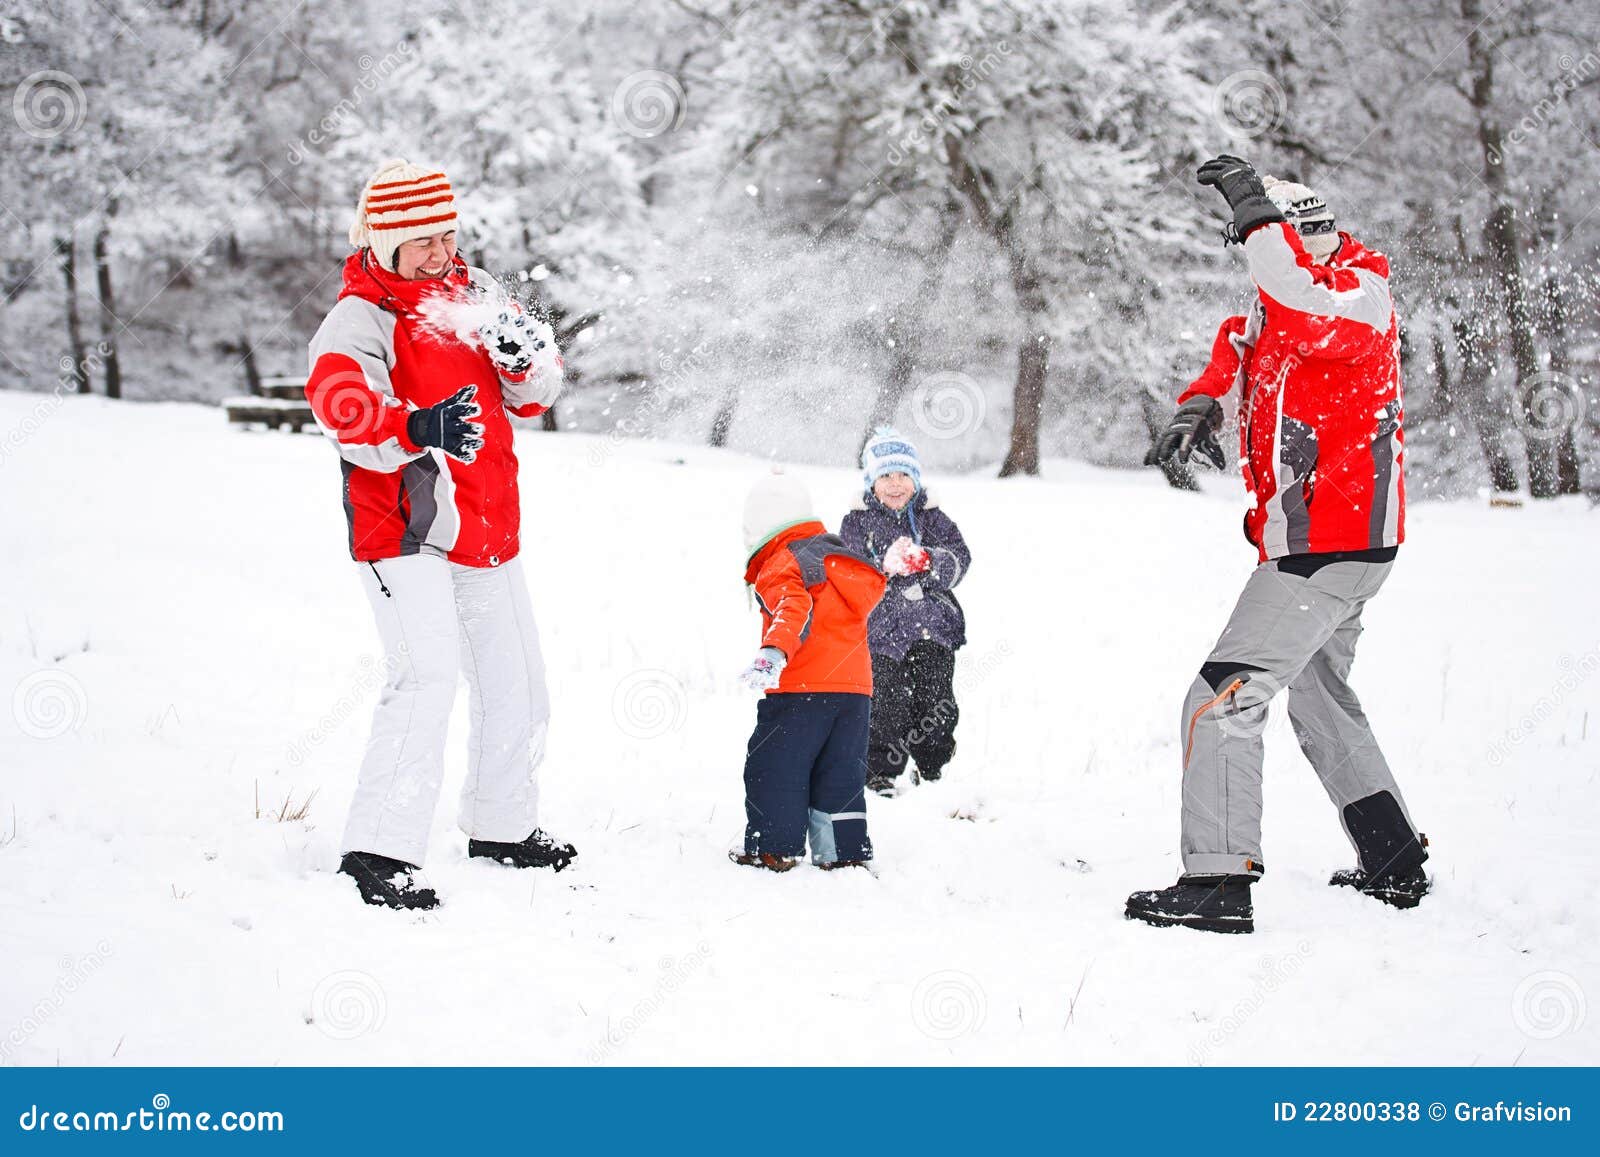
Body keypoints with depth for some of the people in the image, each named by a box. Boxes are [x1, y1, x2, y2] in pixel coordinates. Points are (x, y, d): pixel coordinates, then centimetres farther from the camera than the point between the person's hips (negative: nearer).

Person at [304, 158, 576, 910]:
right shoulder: (359, 319, -12)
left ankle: (502, 827, 37)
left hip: (486, 529, 8)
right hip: (403, 531, -7)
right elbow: (340, 404, -32)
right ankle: (379, 850, -21)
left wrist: (526, 357, -13)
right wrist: (418, 429, -51)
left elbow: (532, 396, 11)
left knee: (514, 680, 17)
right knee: (426, 677, -22)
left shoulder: (472, 293, 9)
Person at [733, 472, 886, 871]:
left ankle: (773, 848, 1)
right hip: (856, 686, 8)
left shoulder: (781, 566, -6)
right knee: (841, 774, 13)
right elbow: (874, 586, 38)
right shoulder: (843, 559, 19)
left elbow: (794, 611, -25)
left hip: (801, 689, -8)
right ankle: (847, 850, 10)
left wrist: (774, 652, -41)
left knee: (773, 767, 2)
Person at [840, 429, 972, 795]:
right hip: (883, 628, -2)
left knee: (938, 705, 4)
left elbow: (959, 558, -4)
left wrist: (926, 562, -24)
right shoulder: (856, 523, 4)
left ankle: (931, 769, 23)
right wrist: (884, 567, -24)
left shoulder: (932, 517, 8)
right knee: (888, 707, -8)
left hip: (934, 628, 2)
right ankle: (880, 772, 9)